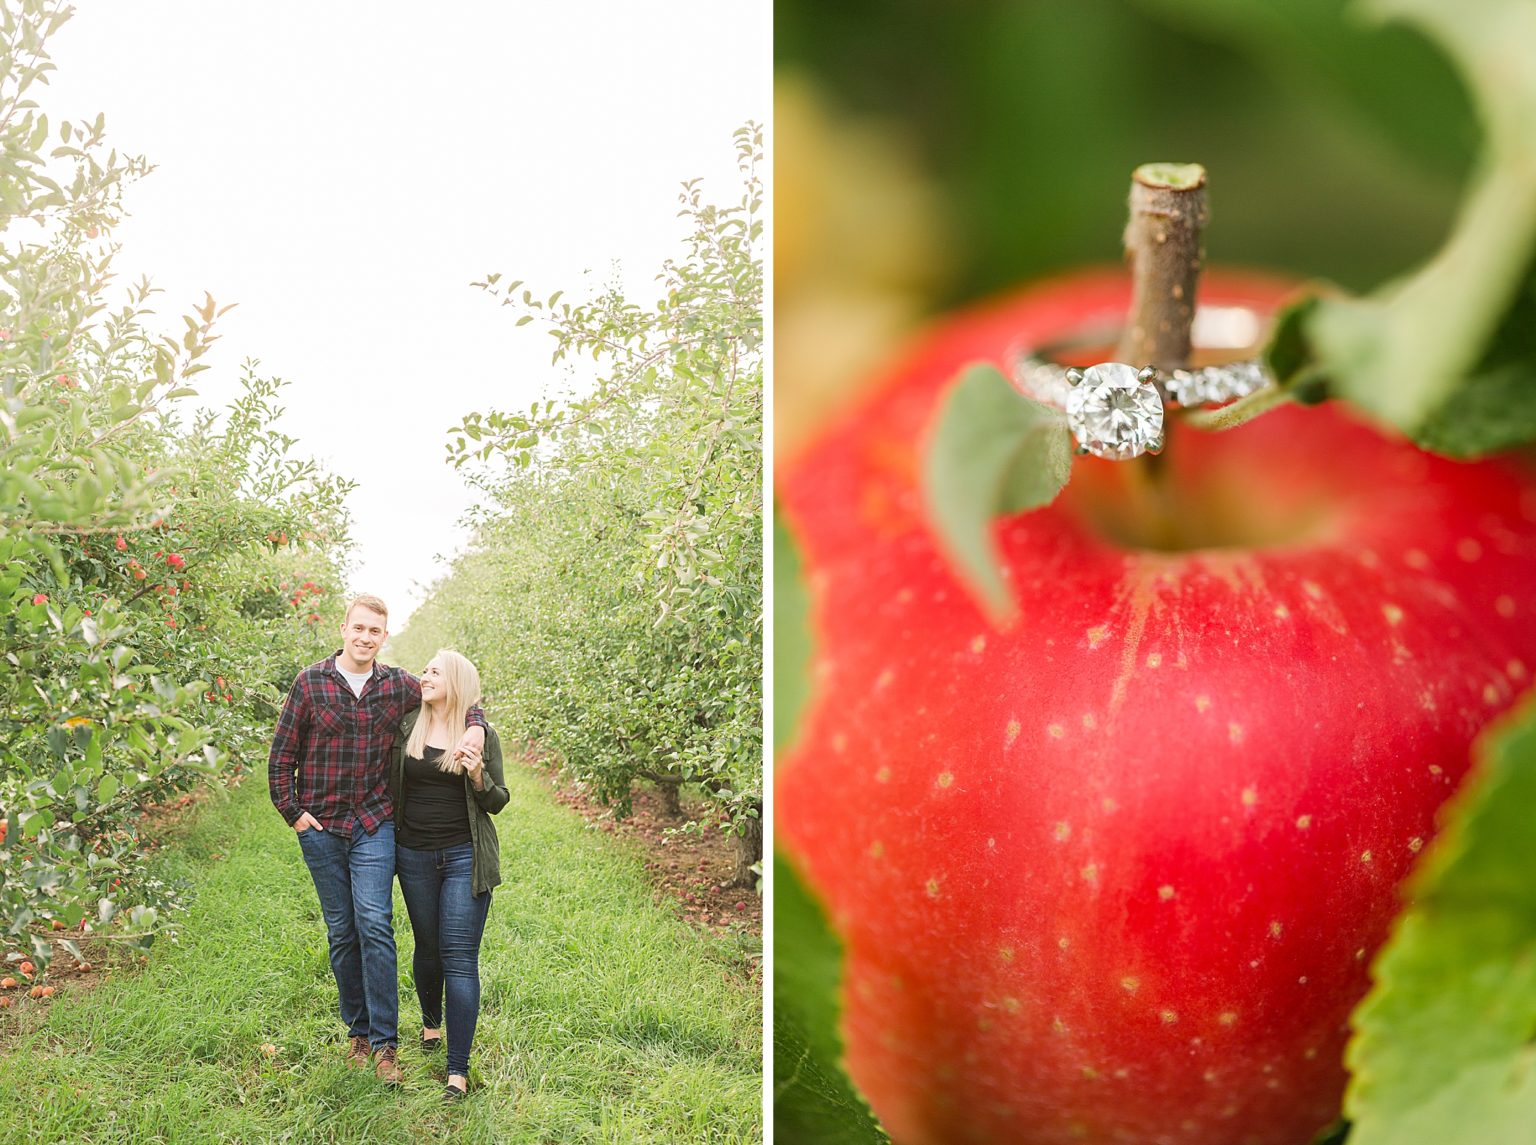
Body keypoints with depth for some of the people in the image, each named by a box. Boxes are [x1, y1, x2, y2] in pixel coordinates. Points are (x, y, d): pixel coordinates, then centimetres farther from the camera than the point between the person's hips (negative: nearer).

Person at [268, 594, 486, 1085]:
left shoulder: (399, 686, 2)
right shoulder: (310, 683, 0)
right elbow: (282, 755, 5)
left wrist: (473, 733, -10)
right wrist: (293, 812, -2)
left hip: (375, 824, 0)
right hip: (321, 826, 1)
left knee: (375, 924, -12)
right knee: (341, 932, 8)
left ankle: (384, 1042, -5)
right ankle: (357, 1030, 23)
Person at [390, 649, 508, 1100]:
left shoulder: (481, 735, -3)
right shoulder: (407, 728, 3)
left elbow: (498, 801, 0)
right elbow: (389, 784, 17)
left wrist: (478, 777, -18)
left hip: (464, 857, -3)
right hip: (415, 855, 3)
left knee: (459, 957, -7)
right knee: (427, 947, 16)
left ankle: (458, 1070, -5)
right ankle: (431, 1021, 44)